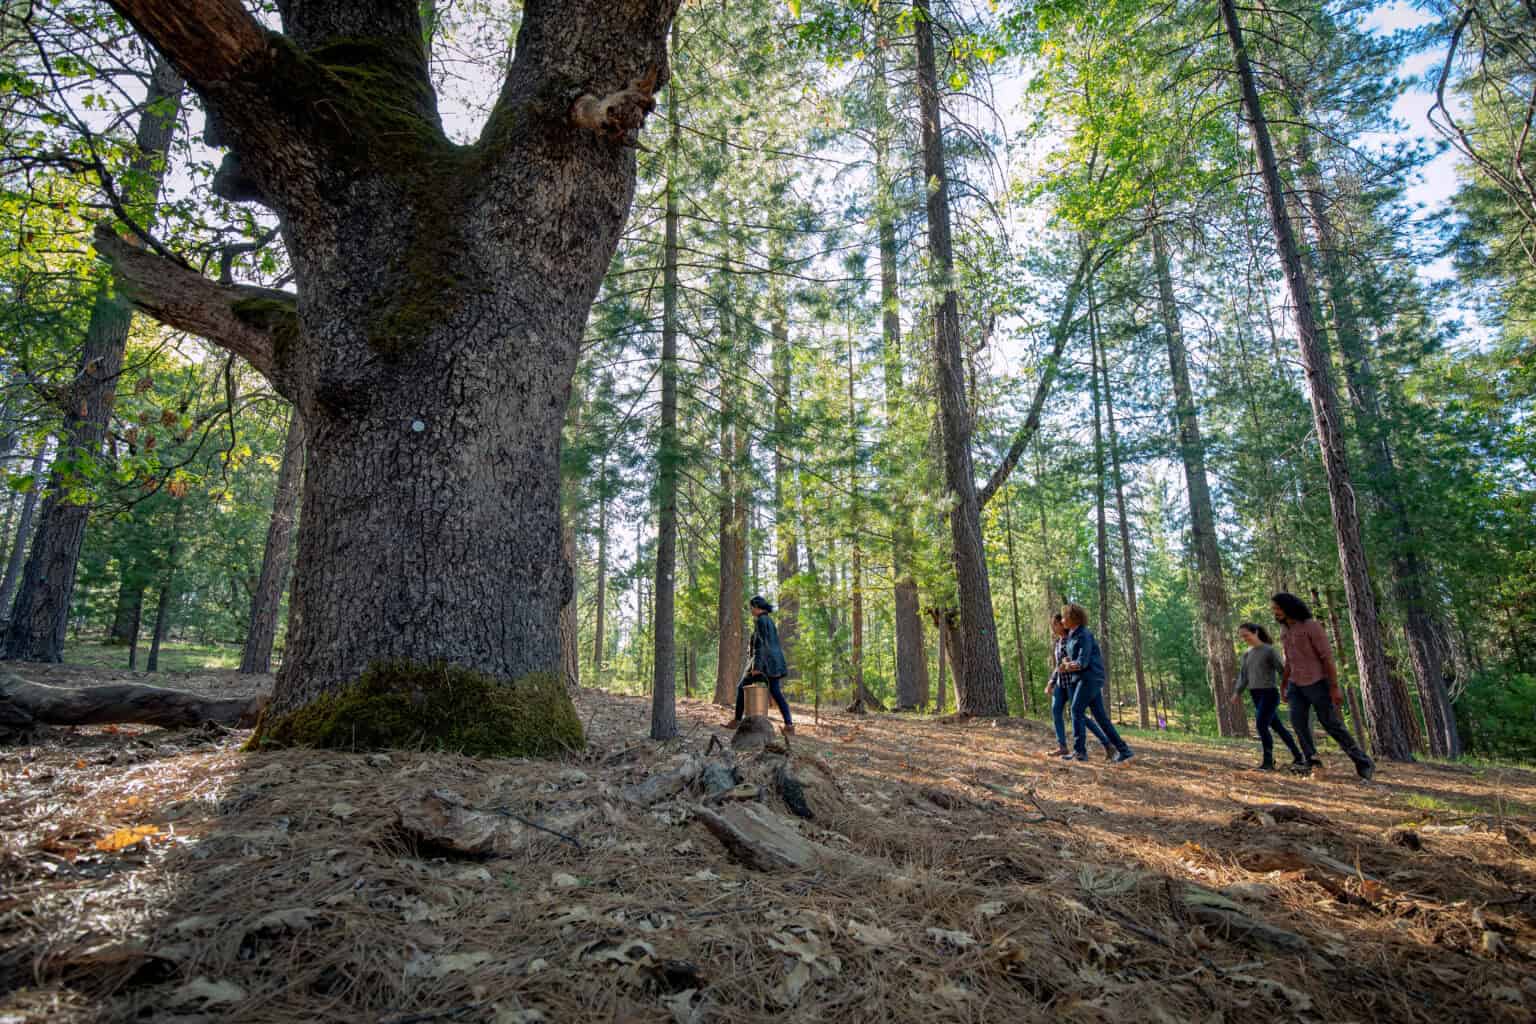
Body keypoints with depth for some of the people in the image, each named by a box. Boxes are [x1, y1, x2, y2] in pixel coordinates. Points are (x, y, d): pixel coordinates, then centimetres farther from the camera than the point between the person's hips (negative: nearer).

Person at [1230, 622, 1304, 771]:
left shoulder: (1269, 650, -6)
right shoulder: (1247, 654, 13)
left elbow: (1282, 670, -8)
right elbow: (1243, 675, 16)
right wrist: (1237, 693, 6)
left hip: (1269, 693, -6)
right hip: (1256, 695, 6)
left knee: (1261, 725, -15)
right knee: (1276, 726, 11)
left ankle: (1268, 762, -8)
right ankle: (1298, 757, 21)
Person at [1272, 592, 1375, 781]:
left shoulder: (1312, 626, -14)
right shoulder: (1285, 633, 10)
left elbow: (1327, 656, -17)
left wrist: (1335, 687, -21)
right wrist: (1283, 687, 18)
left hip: (1317, 683, -6)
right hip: (1296, 685, 6)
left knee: (1332, 725, -2)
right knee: (1298, 720, -15)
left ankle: (1363, 763, 13)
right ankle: (1312, 761, -14)